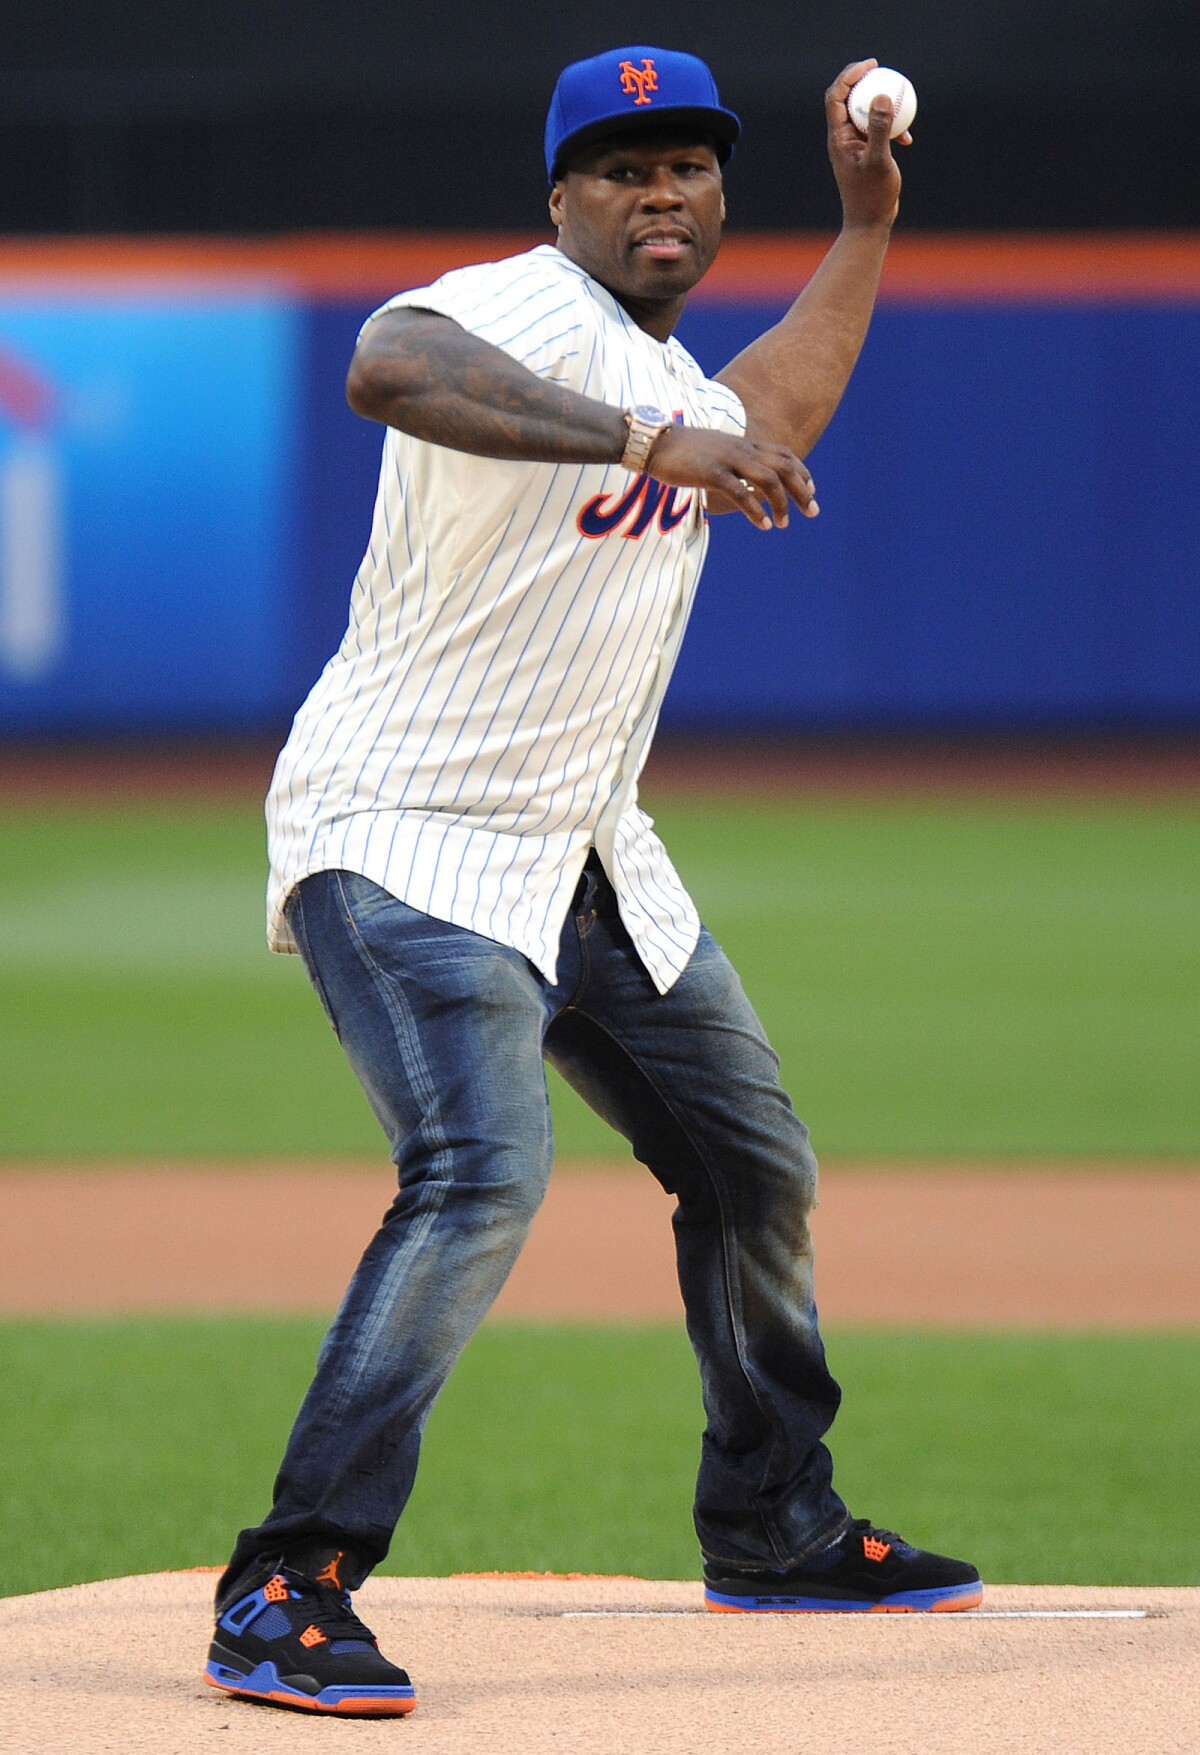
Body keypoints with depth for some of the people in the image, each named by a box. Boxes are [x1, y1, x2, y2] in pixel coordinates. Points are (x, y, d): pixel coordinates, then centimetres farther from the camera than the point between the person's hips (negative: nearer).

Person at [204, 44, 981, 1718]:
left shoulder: (670, 380, 12)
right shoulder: (524, 313, -18)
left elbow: (769, 422, 37)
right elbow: (391, 364, -43)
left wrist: (866, 224, 33)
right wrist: (647, 438, -51)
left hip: (588, 857, 10)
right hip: (409, 843, -10)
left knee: (756, 1170, 18)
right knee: (480, 1176, -28)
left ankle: (774, 1530, 37)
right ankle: (288, 1587, -26)